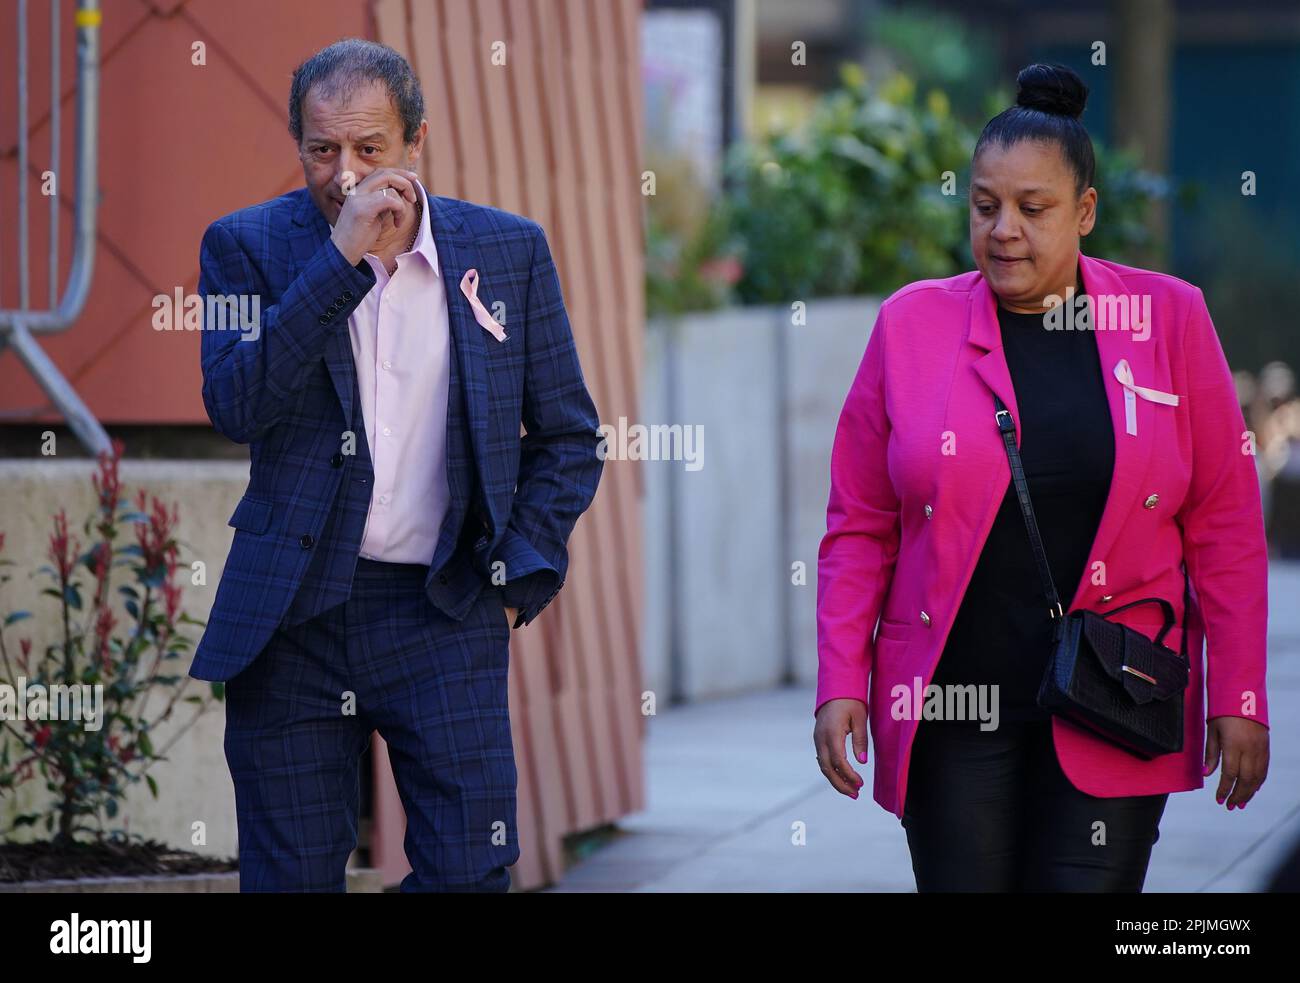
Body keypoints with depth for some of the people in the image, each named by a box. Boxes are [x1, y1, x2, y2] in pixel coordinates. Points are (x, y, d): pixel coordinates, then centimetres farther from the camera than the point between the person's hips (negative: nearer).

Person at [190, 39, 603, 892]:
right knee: (291, 878, 3)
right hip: (290, 615, 0)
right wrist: (340, 260, -18)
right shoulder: (248, 246, 2)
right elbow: (234, 405, -14)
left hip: (445, 608, 0)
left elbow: (568, 435, 12)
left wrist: (518, 577, 1)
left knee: (471, 869, -8)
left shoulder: (509, 250, 5)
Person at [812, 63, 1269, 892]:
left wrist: (1239, 698, 1)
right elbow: (858, 528, 8)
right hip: (952, 710, 1)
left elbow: (1225, 529, 5)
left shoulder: (1168, 320, 4)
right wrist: (841, 686, 0)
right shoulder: (913, 326, 6)